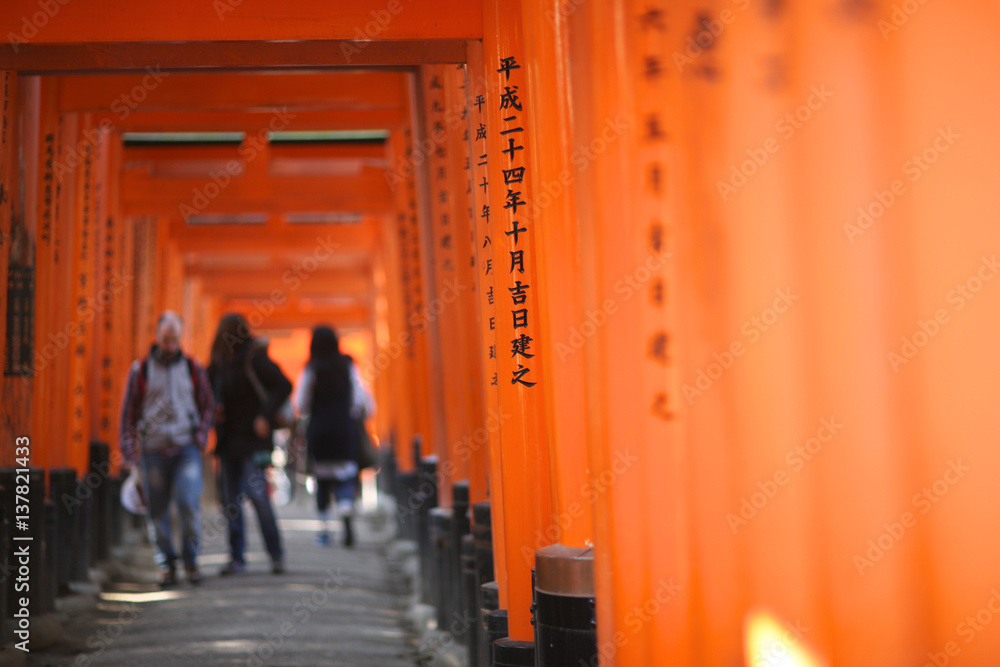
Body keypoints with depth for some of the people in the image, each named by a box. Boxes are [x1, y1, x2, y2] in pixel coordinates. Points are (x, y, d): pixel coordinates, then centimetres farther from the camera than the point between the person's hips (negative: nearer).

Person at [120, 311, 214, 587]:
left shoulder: (193, 368, 7)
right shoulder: (140, 369, 4)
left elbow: (207, 406, 14)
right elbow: (129, 412, 7)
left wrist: (200, 438, -1)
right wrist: (128, 451, 1)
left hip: (186, 450, 0)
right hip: (153, 450, 0)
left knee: (189, 503, -12)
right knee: (158, 511, 4)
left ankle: (190, 559, 3)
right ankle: (167, 563, 16)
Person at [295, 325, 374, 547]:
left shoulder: (311, 370, -7)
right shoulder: (348, 366, 0)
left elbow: (302, 406, -5)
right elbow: (360, 398, 0)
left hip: (319, 430, -1)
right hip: (345, 430, 1)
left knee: (322, 478, 9)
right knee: (345, 475, 3)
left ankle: (324, 529, 10)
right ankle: (347, 512, -25)